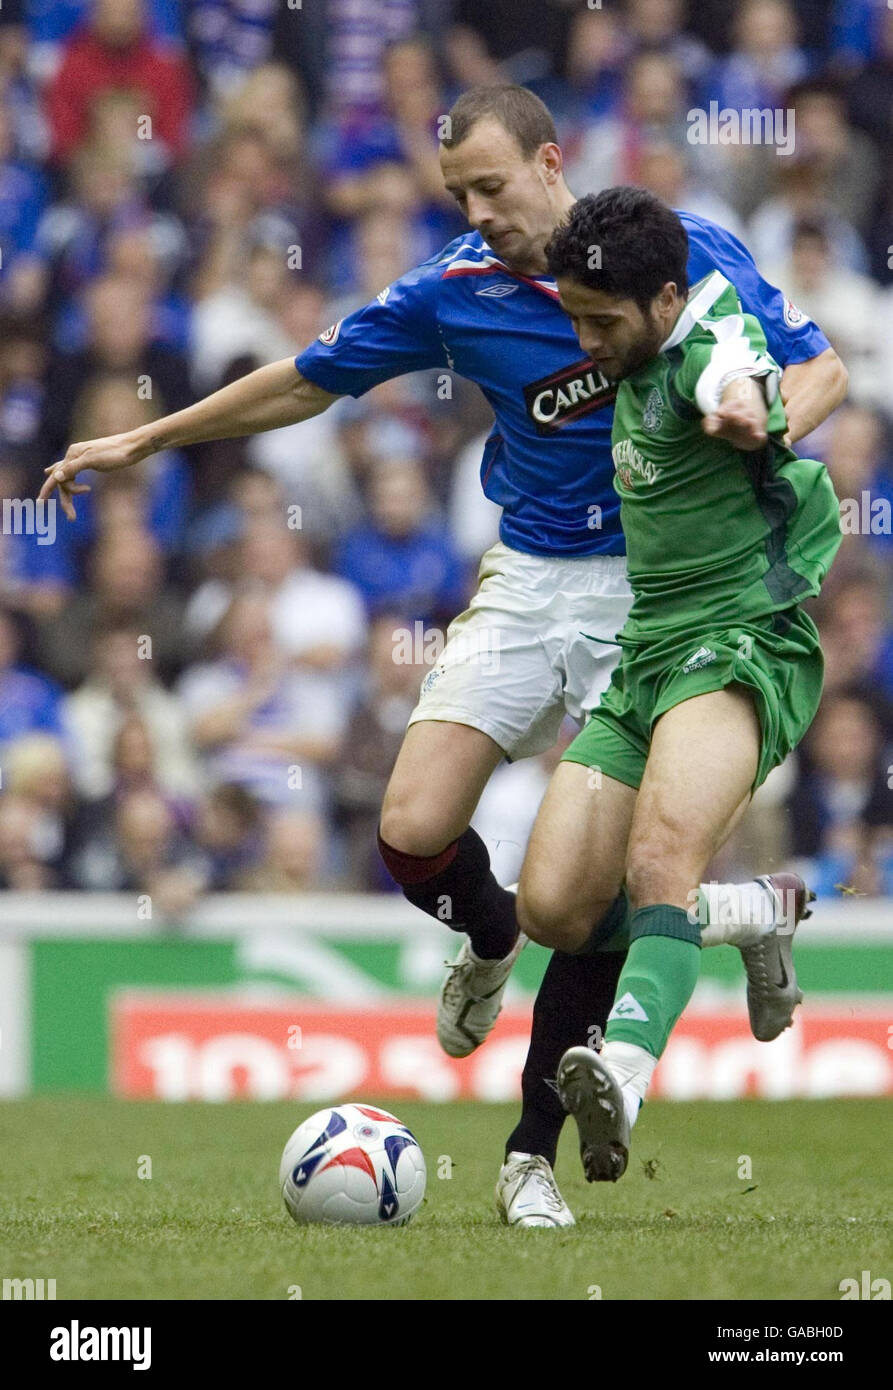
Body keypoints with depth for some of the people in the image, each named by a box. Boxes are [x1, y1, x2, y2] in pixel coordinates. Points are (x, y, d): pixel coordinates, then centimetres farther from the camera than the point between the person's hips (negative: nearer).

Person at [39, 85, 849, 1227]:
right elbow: (308, 382, 11)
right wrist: (139, 442, 15)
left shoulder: (684, 251, -8)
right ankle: (491, 938, 26)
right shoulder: (454, 292, -1)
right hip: (530, 580, 3)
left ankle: (534, 1153, 4)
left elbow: (820, 369, -3)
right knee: (415, 833, -13)